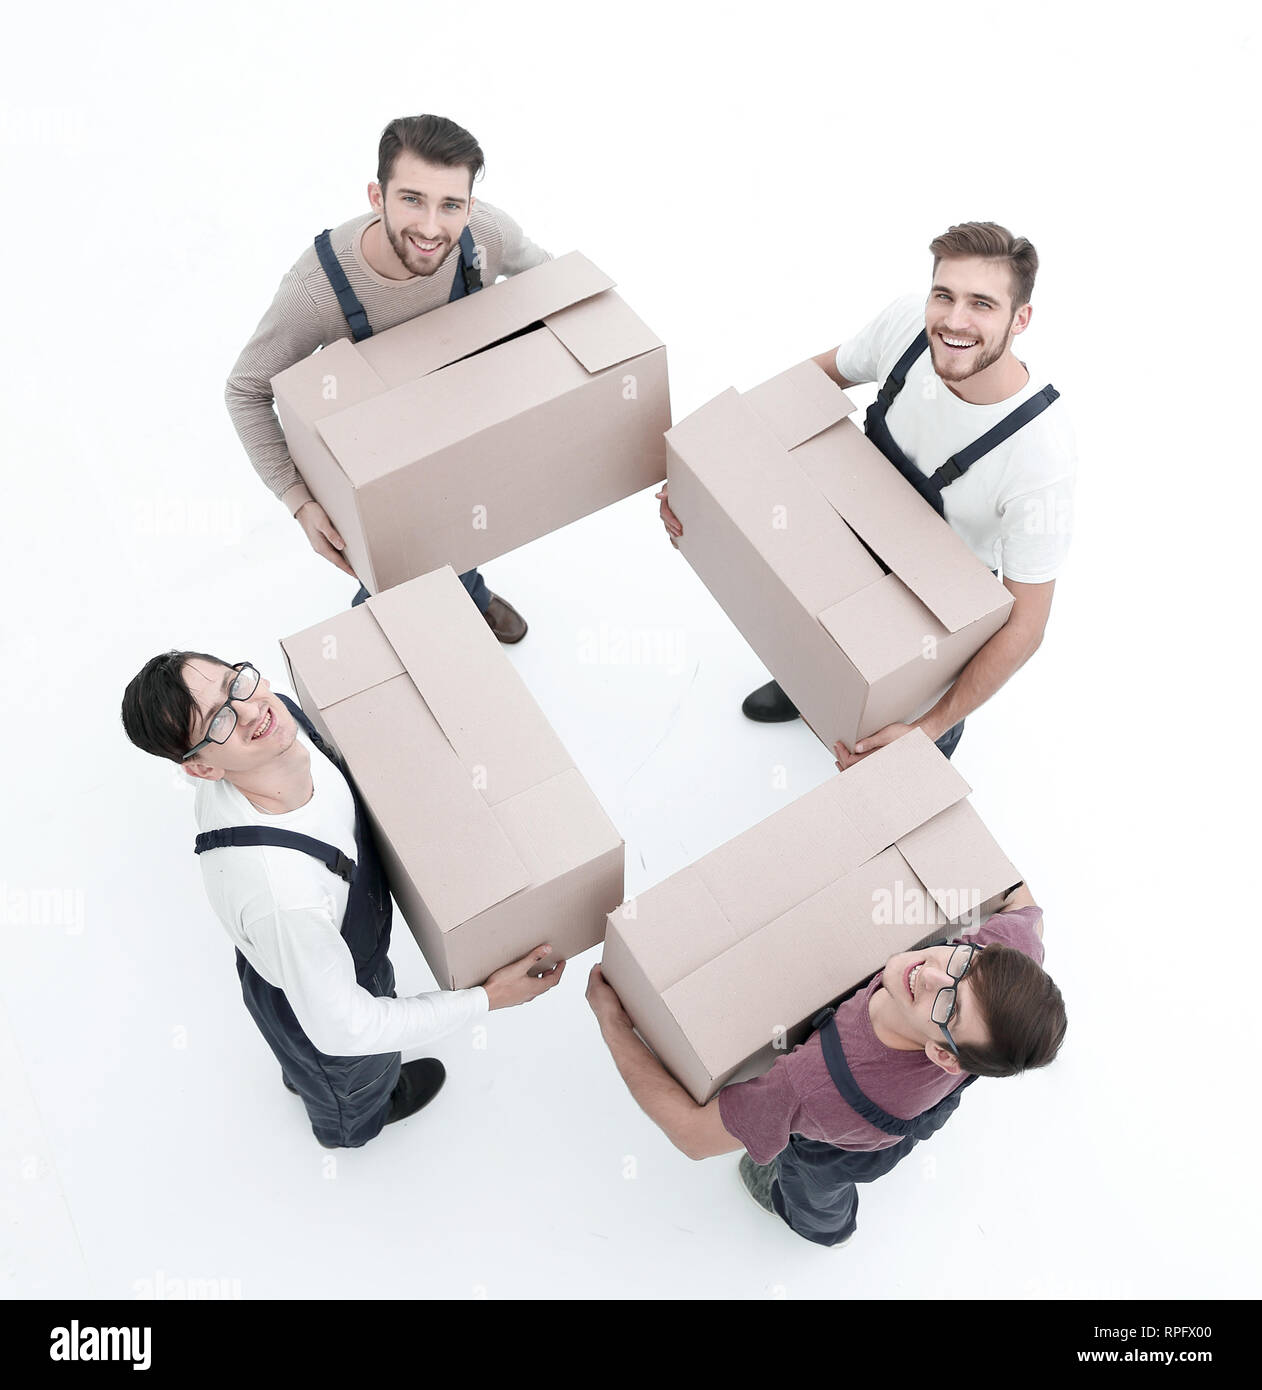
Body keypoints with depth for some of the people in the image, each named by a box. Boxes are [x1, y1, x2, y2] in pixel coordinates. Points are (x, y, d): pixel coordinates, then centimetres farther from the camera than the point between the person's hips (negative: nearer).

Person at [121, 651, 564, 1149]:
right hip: (314, 1008, -5)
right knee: (354, 1088, 32)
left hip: (339, 944, 6)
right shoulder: (276, 889, -51)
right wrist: (486, 997, -28)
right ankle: (351, 1126, 71)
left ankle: (301, 1075, 76)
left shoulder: (277, 712, -30)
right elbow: (343, 1030, -34)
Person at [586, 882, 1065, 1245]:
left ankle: (823, 1226, 72)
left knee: (813, 1187, 35)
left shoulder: (815, 1089, -54)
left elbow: (693, 1133, -37)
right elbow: (1026, 908, -15)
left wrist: (612, 1022, -29)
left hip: (840, 1151, -4)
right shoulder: (1007, 946, -42)